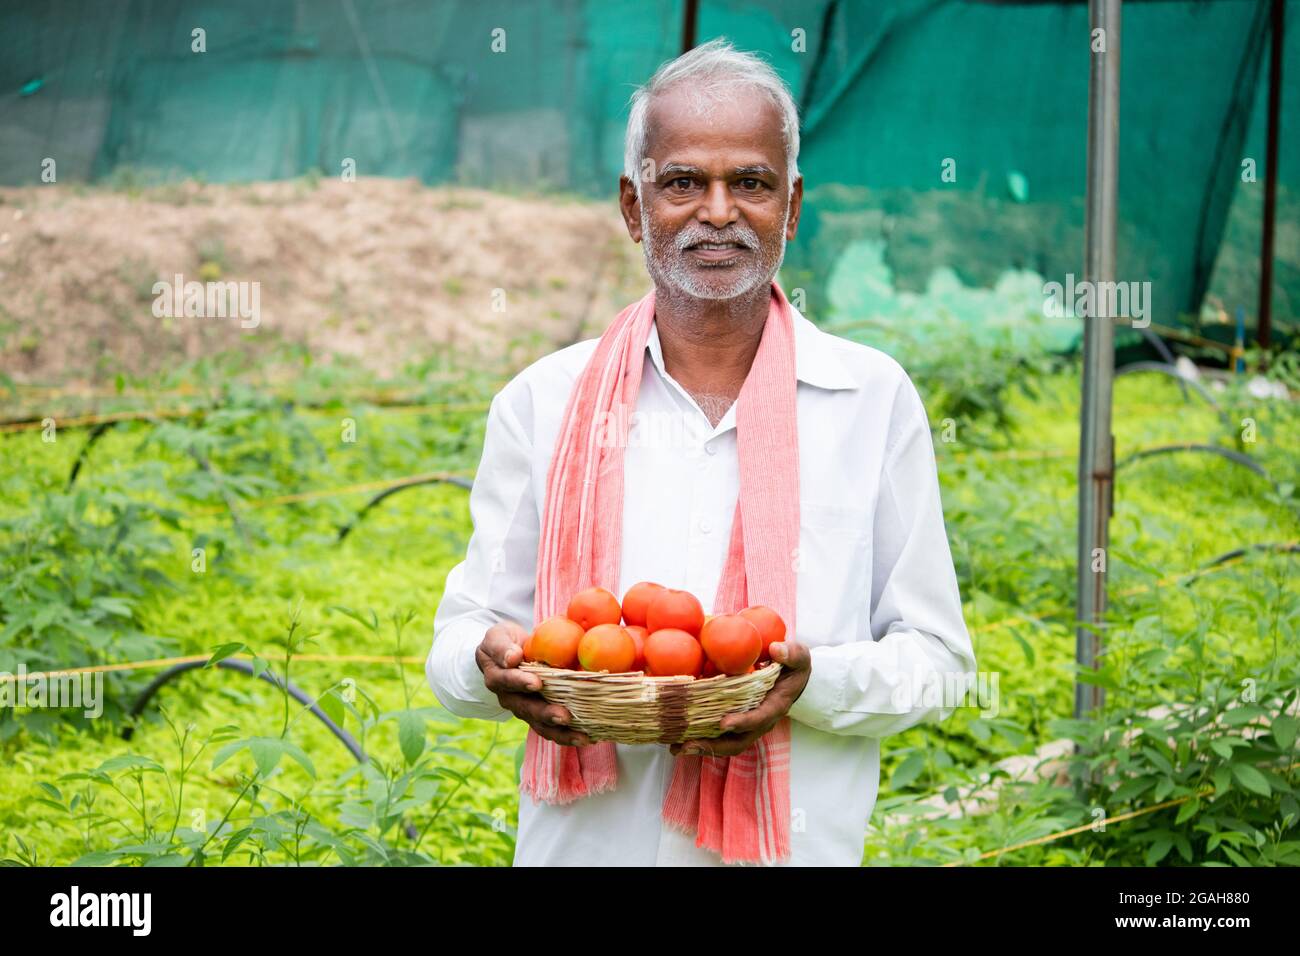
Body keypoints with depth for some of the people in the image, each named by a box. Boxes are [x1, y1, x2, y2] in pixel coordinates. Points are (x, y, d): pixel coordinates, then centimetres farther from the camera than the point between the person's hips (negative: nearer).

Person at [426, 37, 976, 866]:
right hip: (583, 841, 1)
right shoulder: (541, 403, 1)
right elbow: (460, 639, 5)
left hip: (794, 845, -1)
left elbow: (937, 661, 0)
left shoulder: (875, 400, -1)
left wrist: (815, 683, -19)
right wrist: (493, 664, -18)